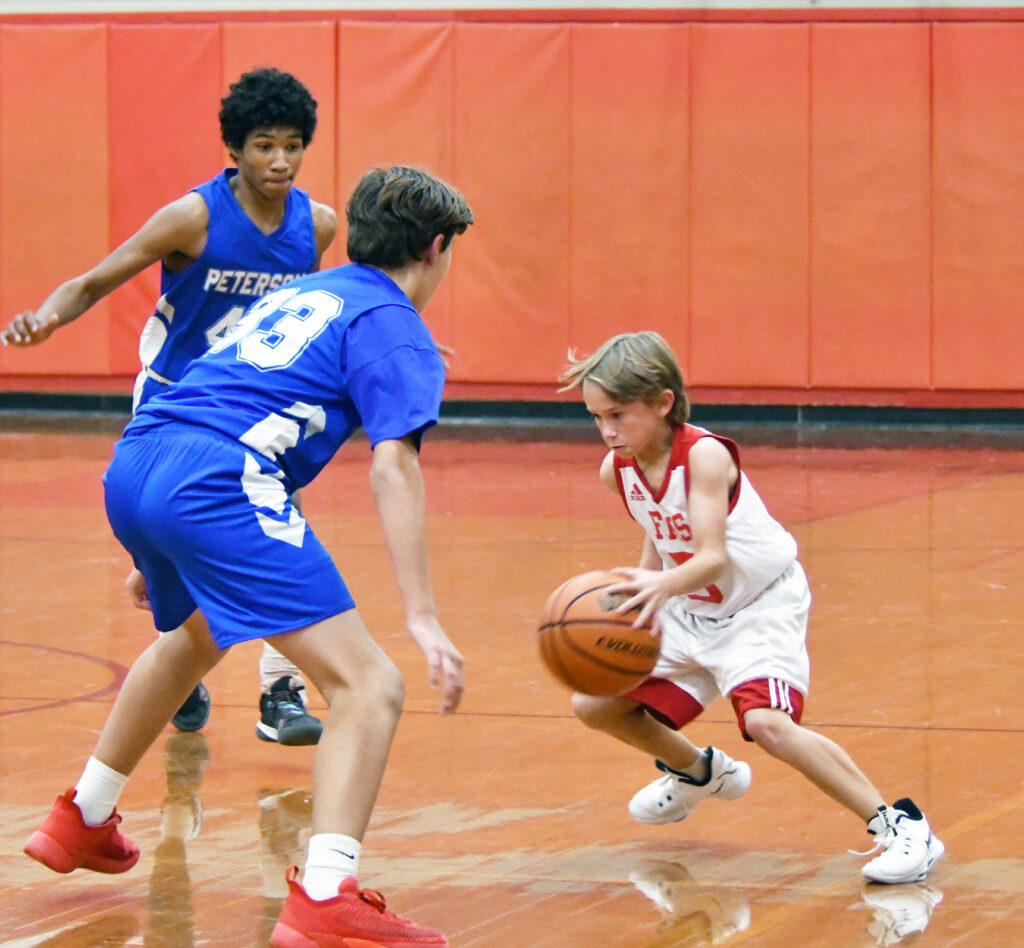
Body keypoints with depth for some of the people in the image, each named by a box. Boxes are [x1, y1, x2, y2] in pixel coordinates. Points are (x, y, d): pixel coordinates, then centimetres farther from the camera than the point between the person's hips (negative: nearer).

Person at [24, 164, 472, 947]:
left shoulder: (297, 295, 29)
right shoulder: (395, 329, 5)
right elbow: (393, 468, -9)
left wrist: (159, 551, 43)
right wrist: (422, 616, -15)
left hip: (133, 468, 9)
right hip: (219, 484, -9)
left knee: (195, 638, 39)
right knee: (369, 686, -10)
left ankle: (81, 821, 52)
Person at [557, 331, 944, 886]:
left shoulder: (705, 455, -28)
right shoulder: (617, 470, -7)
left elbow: (712, 557, -38)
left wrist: (664, 585, -57)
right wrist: (638, 595, 3)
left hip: (762, 607, -8)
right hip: (689, 613, 8)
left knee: (766, 722, -31)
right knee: (593, 706, 7)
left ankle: (900, 826, -22)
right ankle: (698, 772, 37)